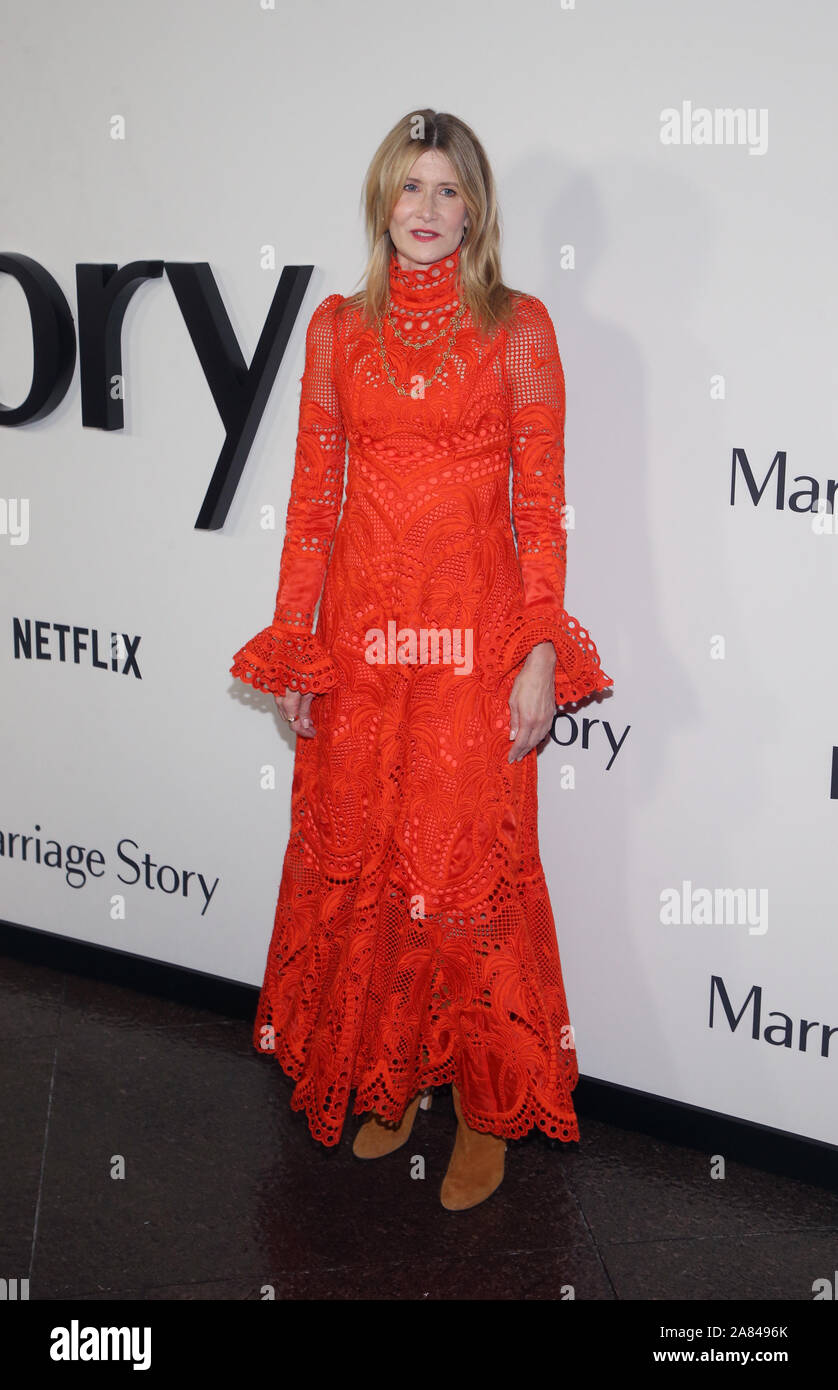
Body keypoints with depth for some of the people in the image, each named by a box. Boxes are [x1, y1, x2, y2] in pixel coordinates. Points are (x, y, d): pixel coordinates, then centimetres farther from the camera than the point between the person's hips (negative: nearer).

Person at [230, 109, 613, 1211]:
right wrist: (292, 644, 3)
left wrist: (542, 651, -9)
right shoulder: (338, 326, 8)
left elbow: (541, 501, -2)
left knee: (475, 863, 2)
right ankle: (387, 1078, 29)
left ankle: (487, 1108, 19)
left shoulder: (517, 327, 1)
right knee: (360, 857, 9)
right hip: (361, 629, 3)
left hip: (476, 631, -2)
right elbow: (313, 491, 8)